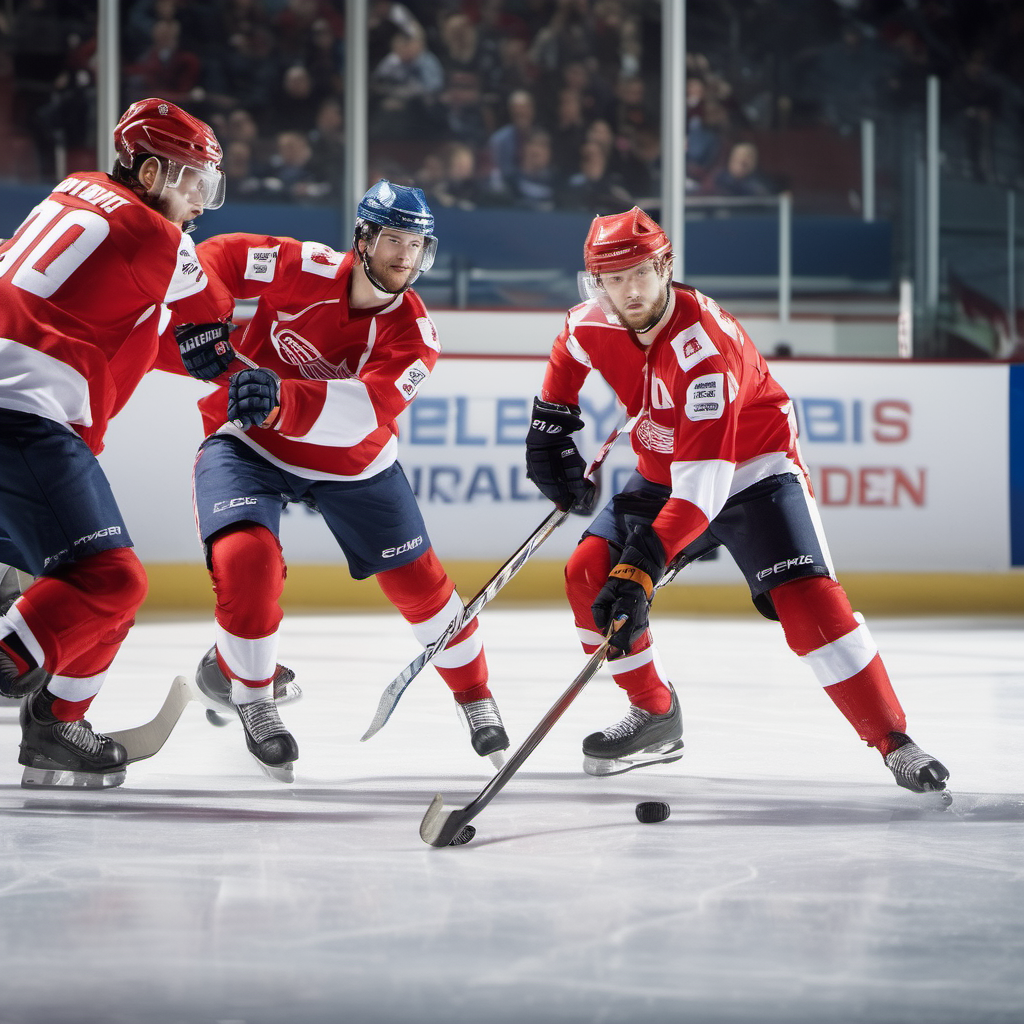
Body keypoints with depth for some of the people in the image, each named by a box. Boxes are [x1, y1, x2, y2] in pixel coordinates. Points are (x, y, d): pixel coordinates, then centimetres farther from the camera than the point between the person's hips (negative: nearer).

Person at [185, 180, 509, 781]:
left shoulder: (411, 332, -19)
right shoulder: (304, 269, -20)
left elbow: (362, 411, -37)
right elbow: (216, 258, -5)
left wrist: (280, 398, -53)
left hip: (352, 463, 2)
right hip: (249, 444, -2)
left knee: (416, 577, 7)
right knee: (247, 557, -27)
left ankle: (476, 695, 31)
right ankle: (249, 694, -3)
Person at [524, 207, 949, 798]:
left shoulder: (705, 346, -35)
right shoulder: (595, 324, -15)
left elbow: (700, 488, -41)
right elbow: (567, 355, 16)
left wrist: (641, 568, -47)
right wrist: (551, 427, 12)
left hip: (751, 470, -7)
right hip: (663, 474, 7)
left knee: (806, 599, -24)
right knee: (588, 574, -8)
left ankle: (895, 743, -17)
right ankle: (655, 717, 10)